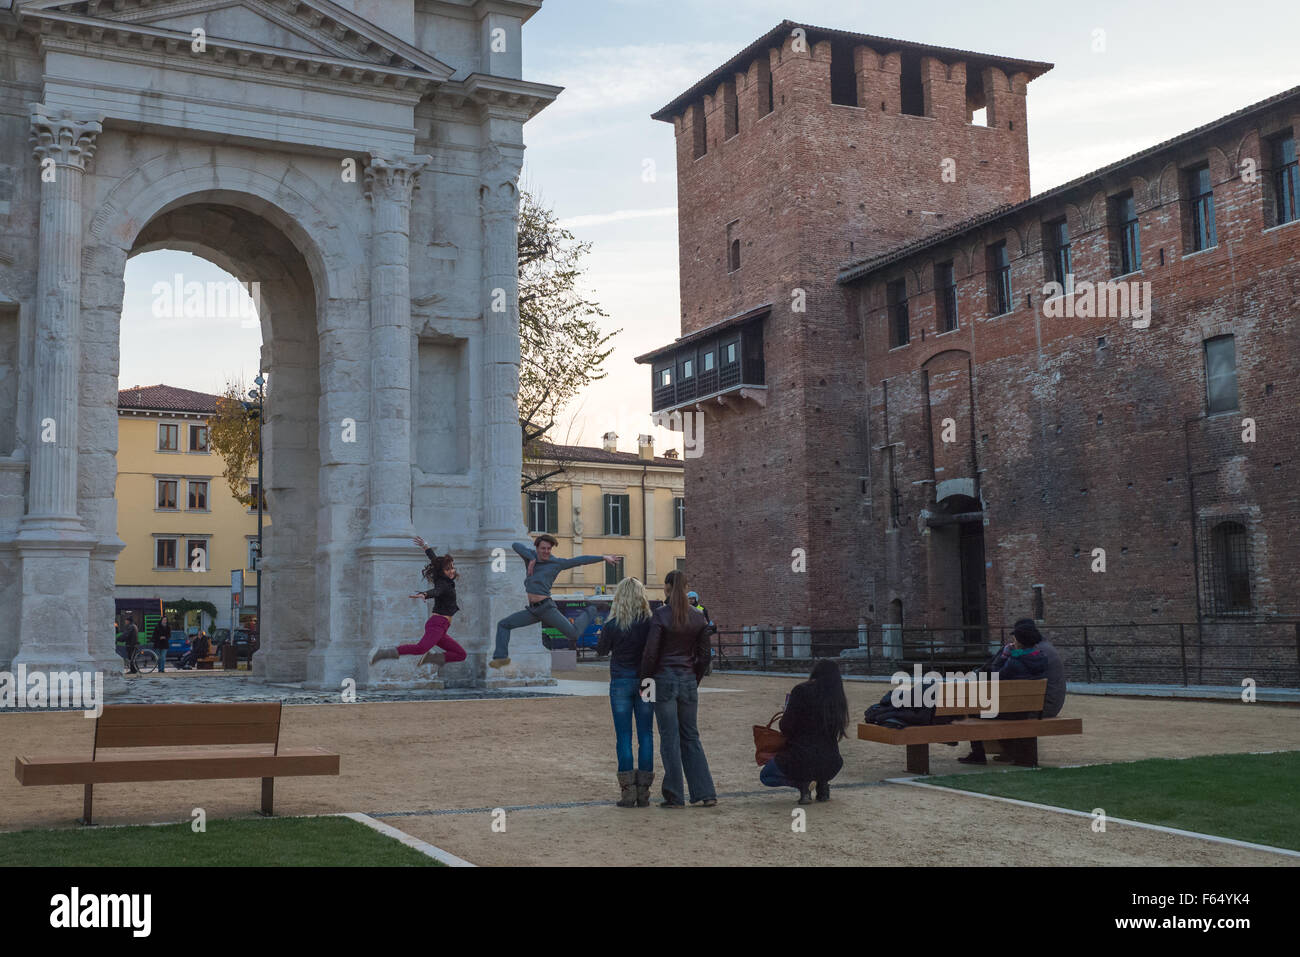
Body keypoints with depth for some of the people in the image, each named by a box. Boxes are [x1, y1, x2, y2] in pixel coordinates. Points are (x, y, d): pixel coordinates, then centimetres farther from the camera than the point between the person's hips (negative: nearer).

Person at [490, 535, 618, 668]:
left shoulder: (556, 562, 0)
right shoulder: (531, 555, 9)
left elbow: (581, 560, 3)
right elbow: (516, 545, -5)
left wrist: (604, 557, 4)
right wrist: (531, 559, -10)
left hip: (546, 607, -4)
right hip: (532, 610, 4)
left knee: (573, 633, -4)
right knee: (503, 624, -2)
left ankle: (589, 614, 23)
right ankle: (501, 657, 0)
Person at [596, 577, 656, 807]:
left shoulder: (612, 625, -8)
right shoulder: (650, 623, -6)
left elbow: (601, 650, 7)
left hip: (620, 682, -1)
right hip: (645, 681, 1)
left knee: (623, 736, 3)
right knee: (646, 735, 6)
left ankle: (628, 791, 0)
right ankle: (643, 792, 7)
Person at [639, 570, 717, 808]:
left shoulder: (661, 615, -10)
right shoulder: (698, 617, 4)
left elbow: (650, 653, -11)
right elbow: (704, 656, 7)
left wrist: (645, 680, 0)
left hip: (665, 679, -4)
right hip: (688, 681, 4)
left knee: (670, 738, 2)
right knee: (691, 737, 13)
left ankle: (675, 796, 5)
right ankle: (706, 792, 8)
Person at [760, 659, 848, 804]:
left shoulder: (802, 690, -9)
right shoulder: (837, 697, 3)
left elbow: (786, 728, -11)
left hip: (801, 758, -4)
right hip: (830, 765, 4)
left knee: (765, 776, 22)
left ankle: (801, 783, -3)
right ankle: (822, 783, 13)